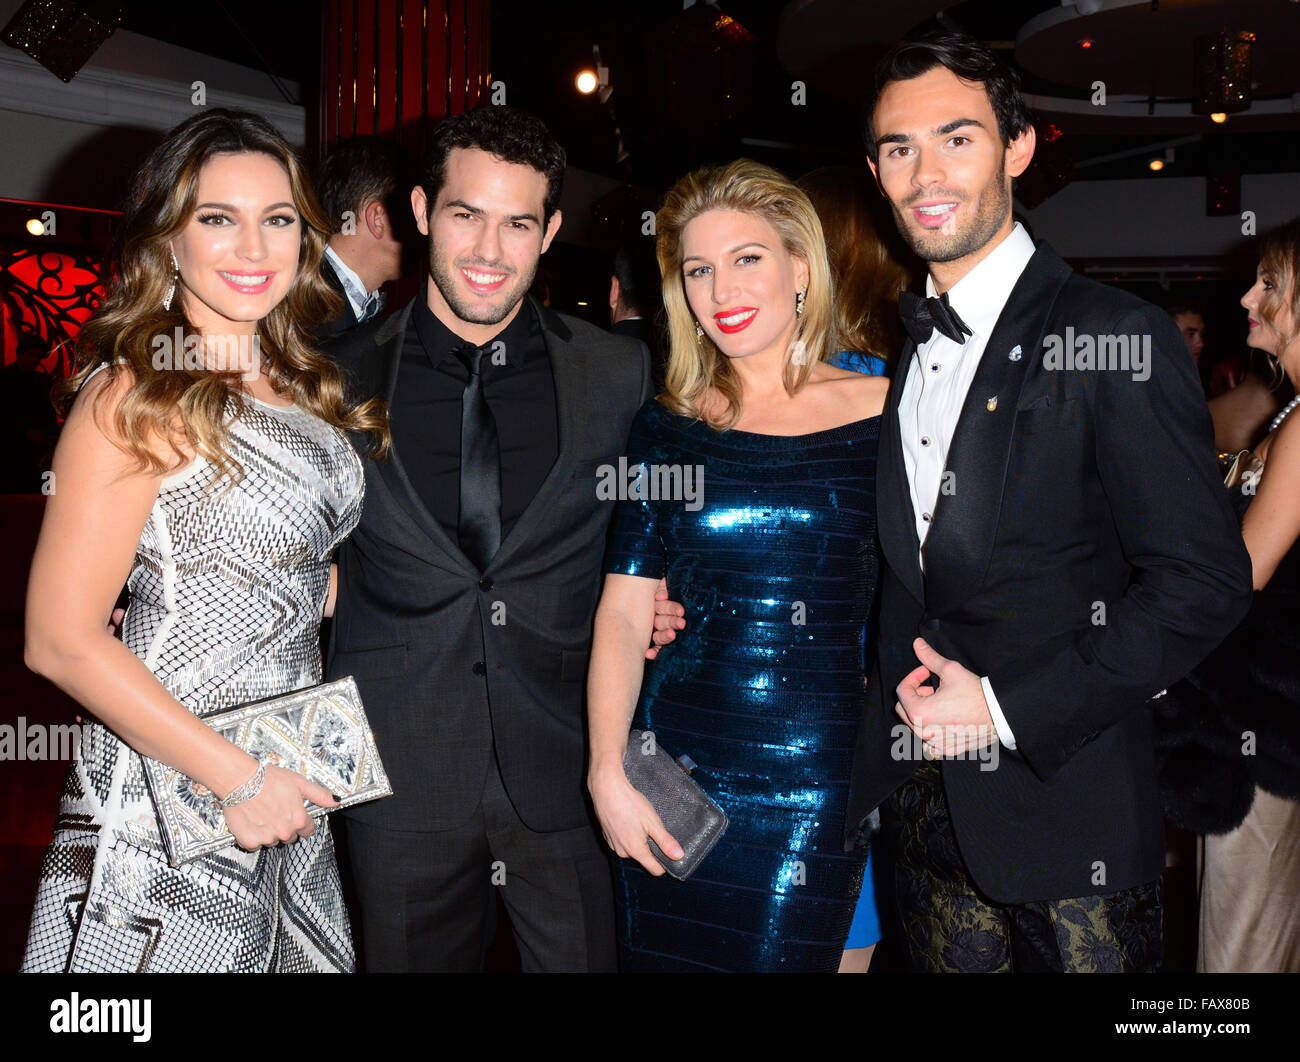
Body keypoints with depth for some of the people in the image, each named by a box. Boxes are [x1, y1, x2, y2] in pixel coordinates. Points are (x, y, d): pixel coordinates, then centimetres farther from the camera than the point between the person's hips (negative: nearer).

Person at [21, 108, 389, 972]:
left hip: (291, 782, 7)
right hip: (168, 796, -7)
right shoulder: (137, 396, -14)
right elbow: (61, 640, -17)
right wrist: (238, 779, -17)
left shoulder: (298, 384, 8)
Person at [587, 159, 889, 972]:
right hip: (676, 765, 2)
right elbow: (624, 613, -1)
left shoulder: (883, 413, -1)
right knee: (660, 955, 12)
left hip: (818, 774, -1)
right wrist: (608, 774, -8)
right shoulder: (670, 427, 2)